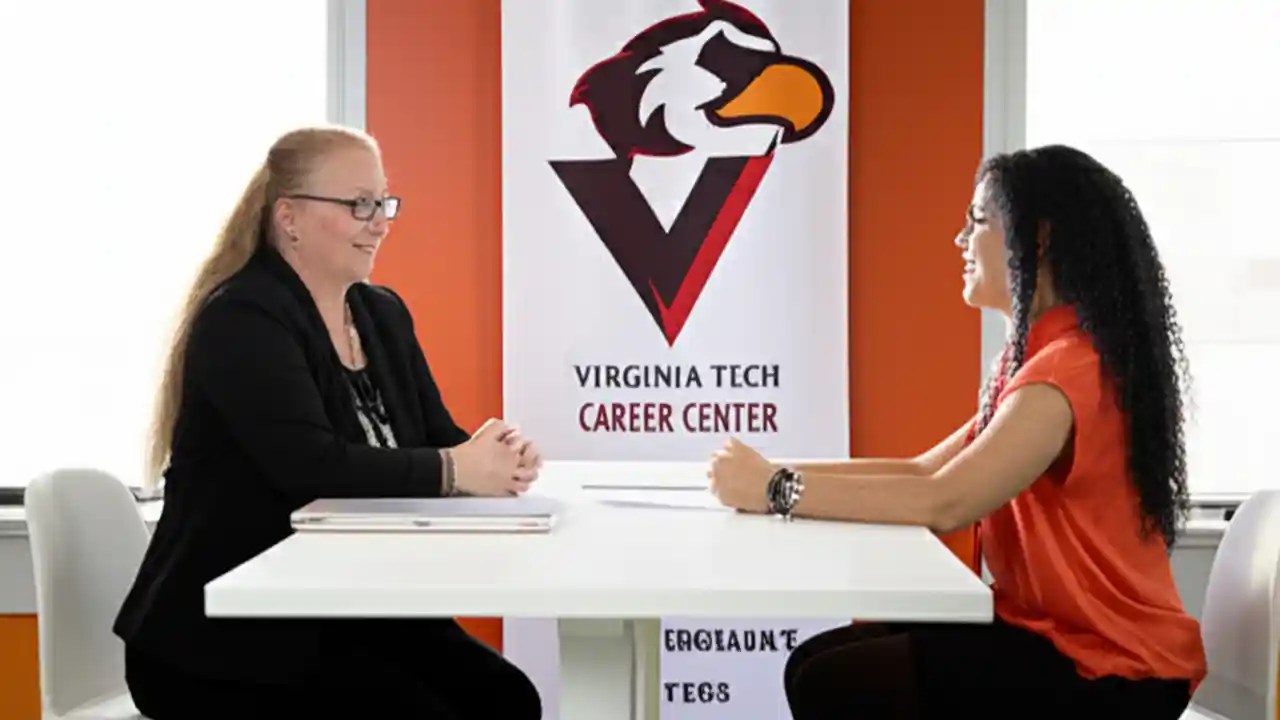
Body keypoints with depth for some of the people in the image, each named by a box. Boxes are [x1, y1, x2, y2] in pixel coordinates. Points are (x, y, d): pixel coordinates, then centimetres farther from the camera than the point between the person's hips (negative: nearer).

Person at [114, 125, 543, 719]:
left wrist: (495, 458, -16)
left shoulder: (382, 314, 12)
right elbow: (310, 466, -27)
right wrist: (454, 471, -23)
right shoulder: (240, 320, -14)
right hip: (226, 638, -7)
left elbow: (437, 439, 6)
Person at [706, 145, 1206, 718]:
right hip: (1049, 629, 9)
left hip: (1108, 665, -9)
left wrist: (780, 490, -23)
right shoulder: (1038, 357, 13)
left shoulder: (1072, 368, -20)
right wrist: (778, 473, -2)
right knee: (815, 663, -1)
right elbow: (925, 470, 9)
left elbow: (943, 502, -31)